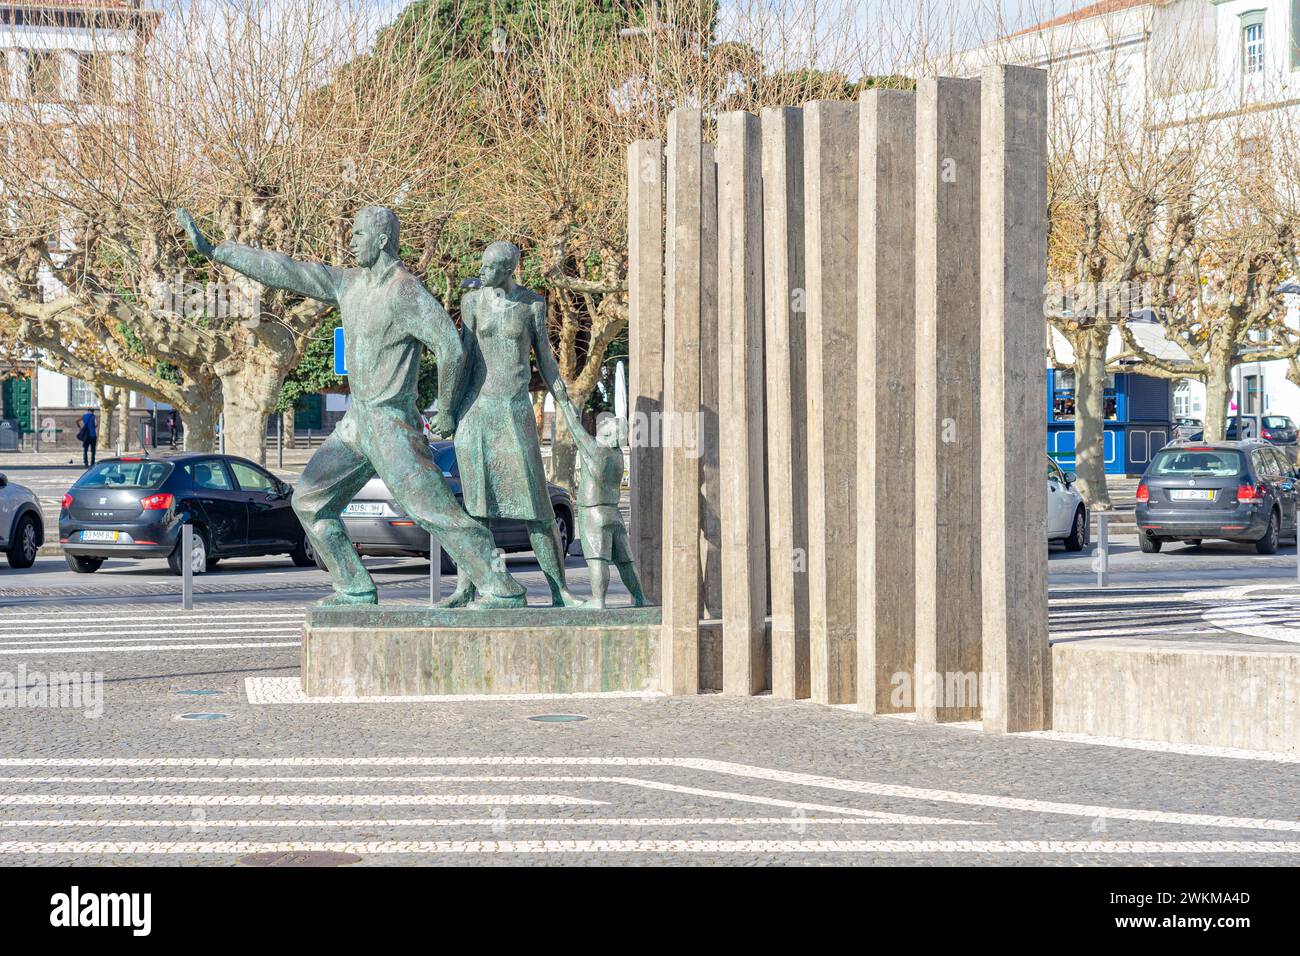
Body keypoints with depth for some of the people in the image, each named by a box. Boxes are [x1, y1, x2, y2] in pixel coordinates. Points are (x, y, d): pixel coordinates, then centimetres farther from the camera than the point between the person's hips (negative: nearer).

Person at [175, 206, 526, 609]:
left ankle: (502, 590, -8)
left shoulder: (406, 292, -16)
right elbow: (282, 270, 9)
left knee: (433, 509, -12)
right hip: (357, 423, 9)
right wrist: (210, 250, 7)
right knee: (309, 500, 8)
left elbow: (451, 348, -20)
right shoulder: (350, 283, 9)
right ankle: (355, 589, 12)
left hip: (393, 424, -9)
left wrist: (446, 410, -9)